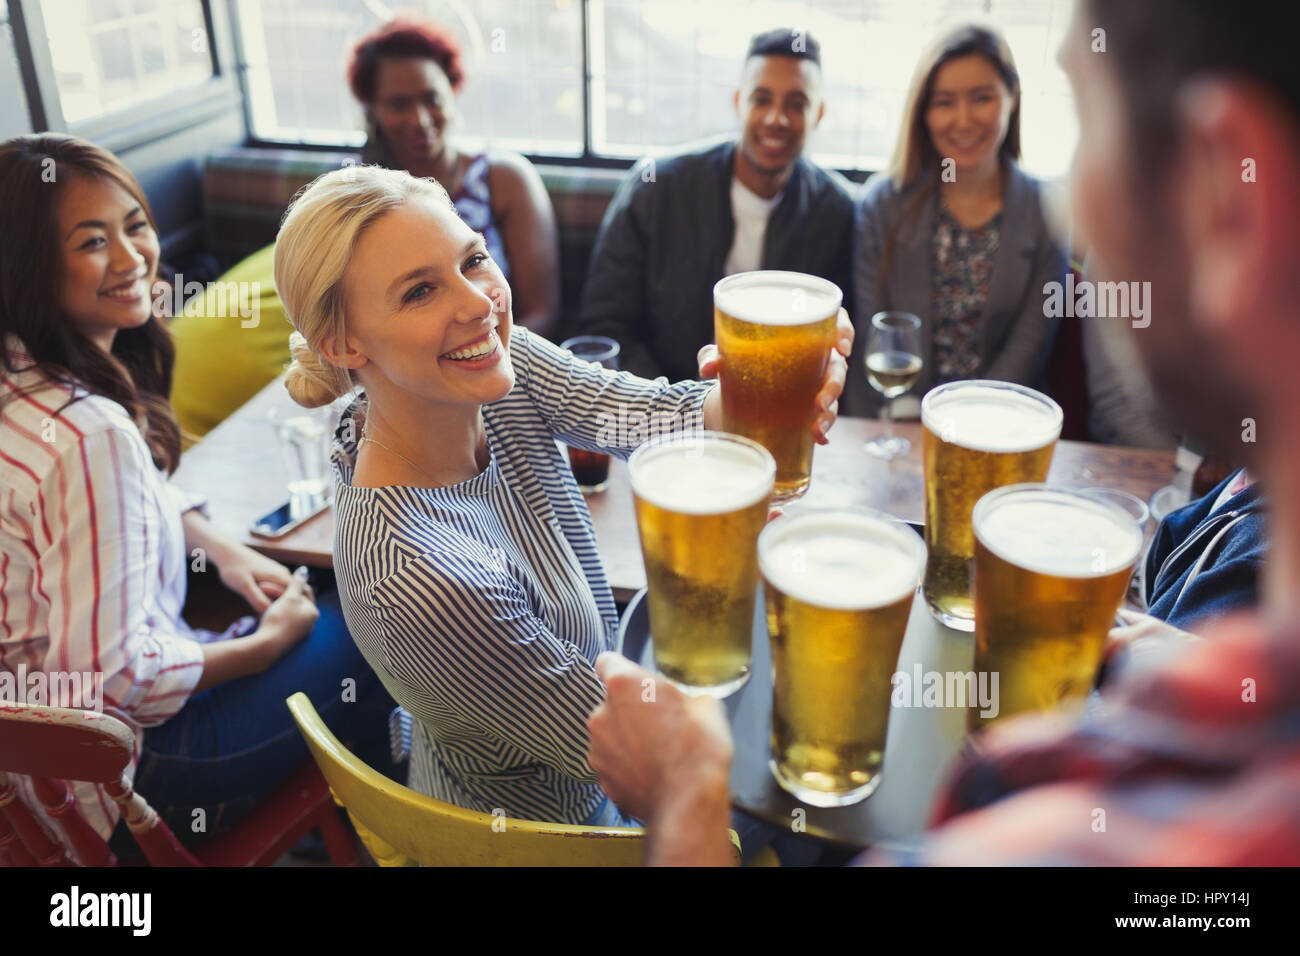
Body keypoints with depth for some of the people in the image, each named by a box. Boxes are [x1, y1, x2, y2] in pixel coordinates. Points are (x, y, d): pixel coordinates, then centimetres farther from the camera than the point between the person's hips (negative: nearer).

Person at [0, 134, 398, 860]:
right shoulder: (90, 435, -34)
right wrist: (267, 643, -15)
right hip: (119, 772, -9)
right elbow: (113, 678, -31)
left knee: (331, 590, 19)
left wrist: (221, 548, 0)